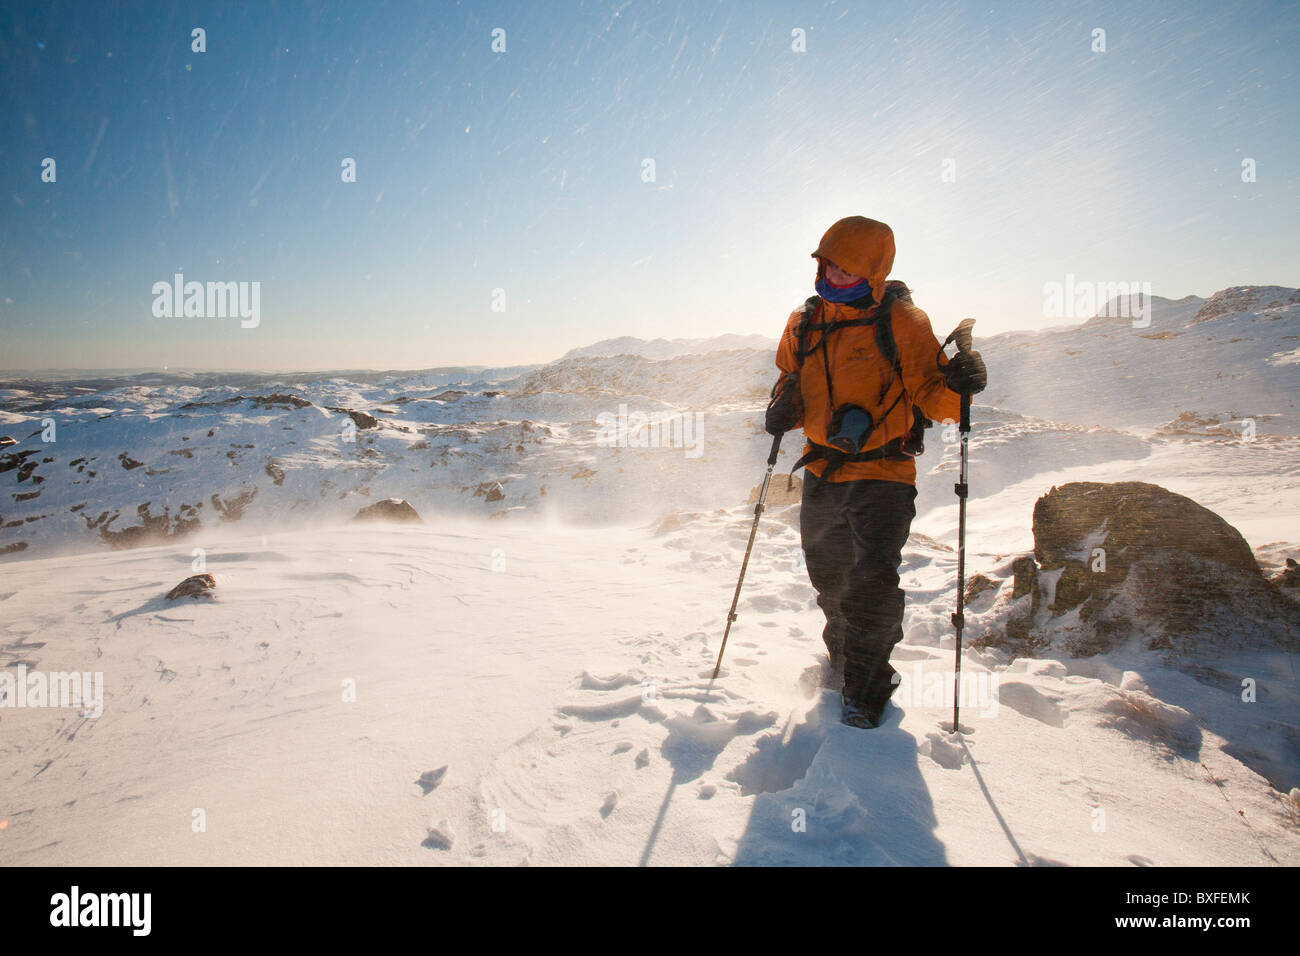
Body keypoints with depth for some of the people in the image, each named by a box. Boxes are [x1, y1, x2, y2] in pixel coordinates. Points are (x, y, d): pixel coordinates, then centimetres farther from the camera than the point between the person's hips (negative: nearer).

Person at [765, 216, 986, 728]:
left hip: (882, 475, -5)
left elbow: (932, 394, -8)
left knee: (872, 581, -16)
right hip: (821, 474, 5)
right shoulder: (804, 323, 5)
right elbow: (789, 376, 19)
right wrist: (784, 406, -2)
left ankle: (867, 686, 4)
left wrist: (958, 384, -30)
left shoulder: (902, 322, -8)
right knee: (830, 580, 17)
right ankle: (842, 657, 43)